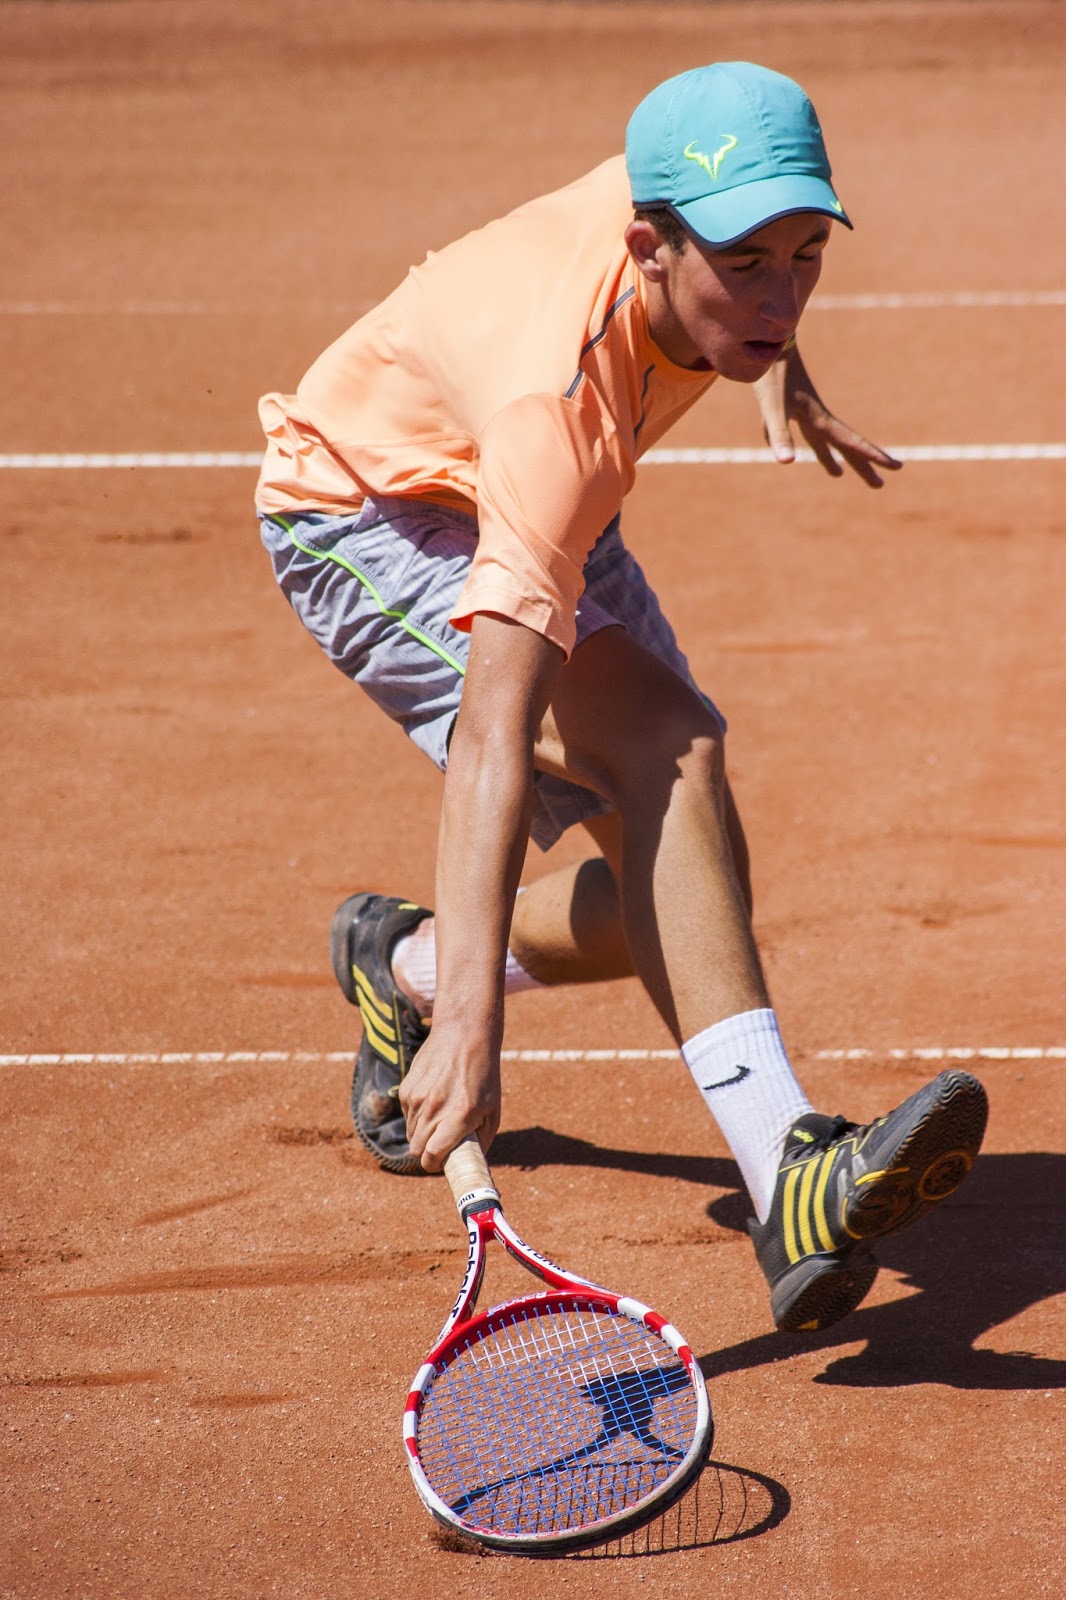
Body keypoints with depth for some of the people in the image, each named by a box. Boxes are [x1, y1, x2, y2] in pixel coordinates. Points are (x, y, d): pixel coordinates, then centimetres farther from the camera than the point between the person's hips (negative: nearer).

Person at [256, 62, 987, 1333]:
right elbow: (494, 724, -51)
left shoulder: (673, 191, -24)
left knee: (685, 889, 2)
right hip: (368, 511, -8)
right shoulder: (564, 404, -43)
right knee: (665, 752, -32)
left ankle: (401, 966, 28)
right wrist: (474, 1017, -58)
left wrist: (779, 372, 16)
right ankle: (788, 1173, -40)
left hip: (535, 512, 8)